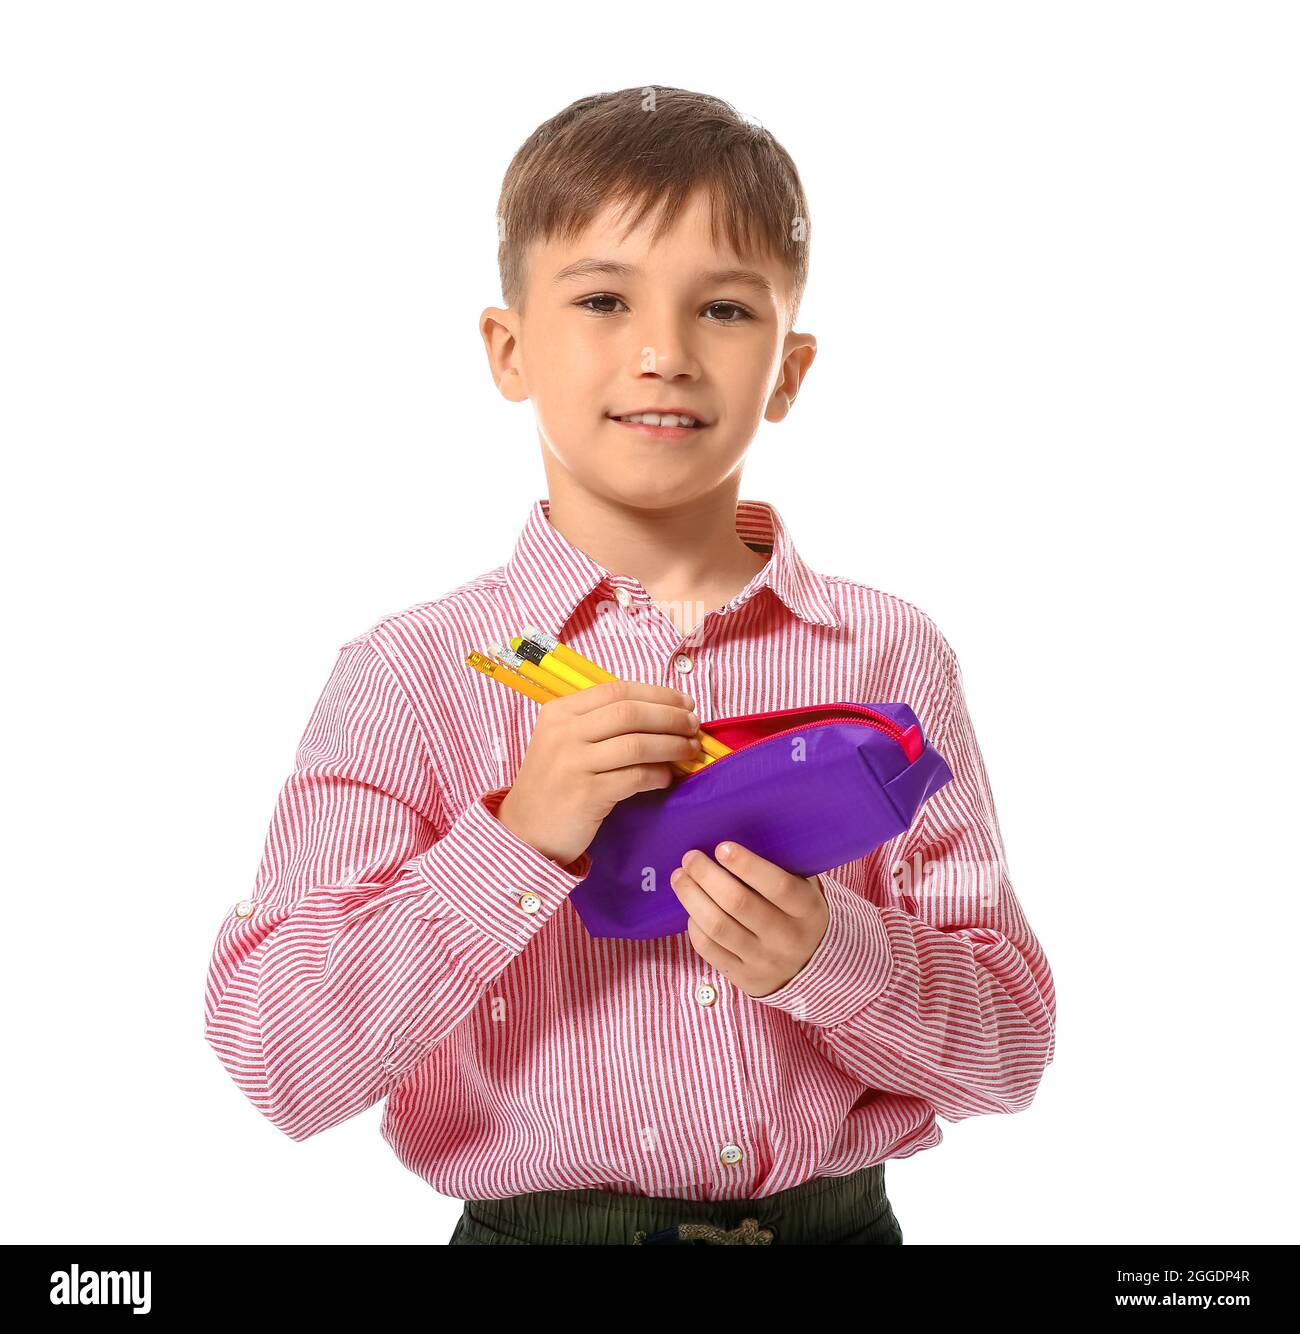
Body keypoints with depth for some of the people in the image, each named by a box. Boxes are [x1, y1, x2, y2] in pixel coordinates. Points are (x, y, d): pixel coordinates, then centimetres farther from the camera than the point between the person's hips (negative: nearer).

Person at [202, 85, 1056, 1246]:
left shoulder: (888, 657, -4)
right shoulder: (415, 673, -9)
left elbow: (1013, 1048, -3)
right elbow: (281, 1069, -15)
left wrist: (832, 956, -21)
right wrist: (515, 844, -25)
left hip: (838, 1217, 1)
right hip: (531, 1220, -1)